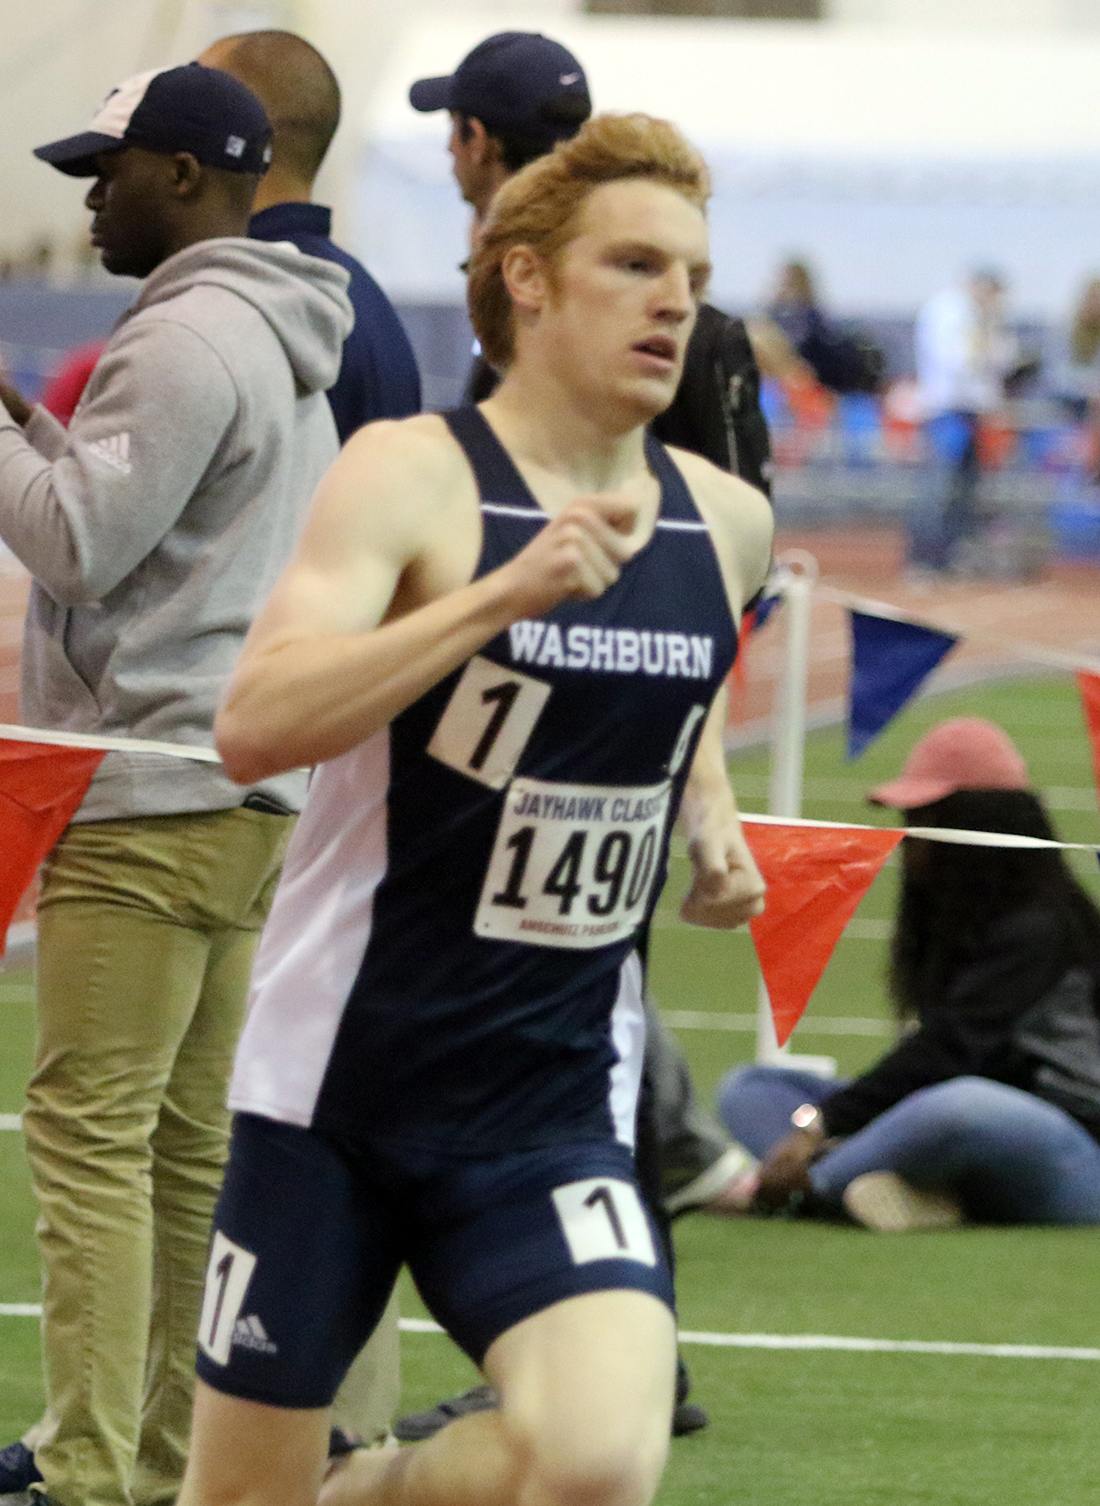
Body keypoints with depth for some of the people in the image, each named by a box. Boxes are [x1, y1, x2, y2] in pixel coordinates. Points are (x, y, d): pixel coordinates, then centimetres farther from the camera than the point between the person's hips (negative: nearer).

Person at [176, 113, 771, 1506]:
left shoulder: (726, 525, 6)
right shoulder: (414, 477, -11)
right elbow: (253, 725, -25)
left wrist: (712, 823, 10)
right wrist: (502, 596, -32)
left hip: (557, 1111, 3)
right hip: (337, 1082, -3)